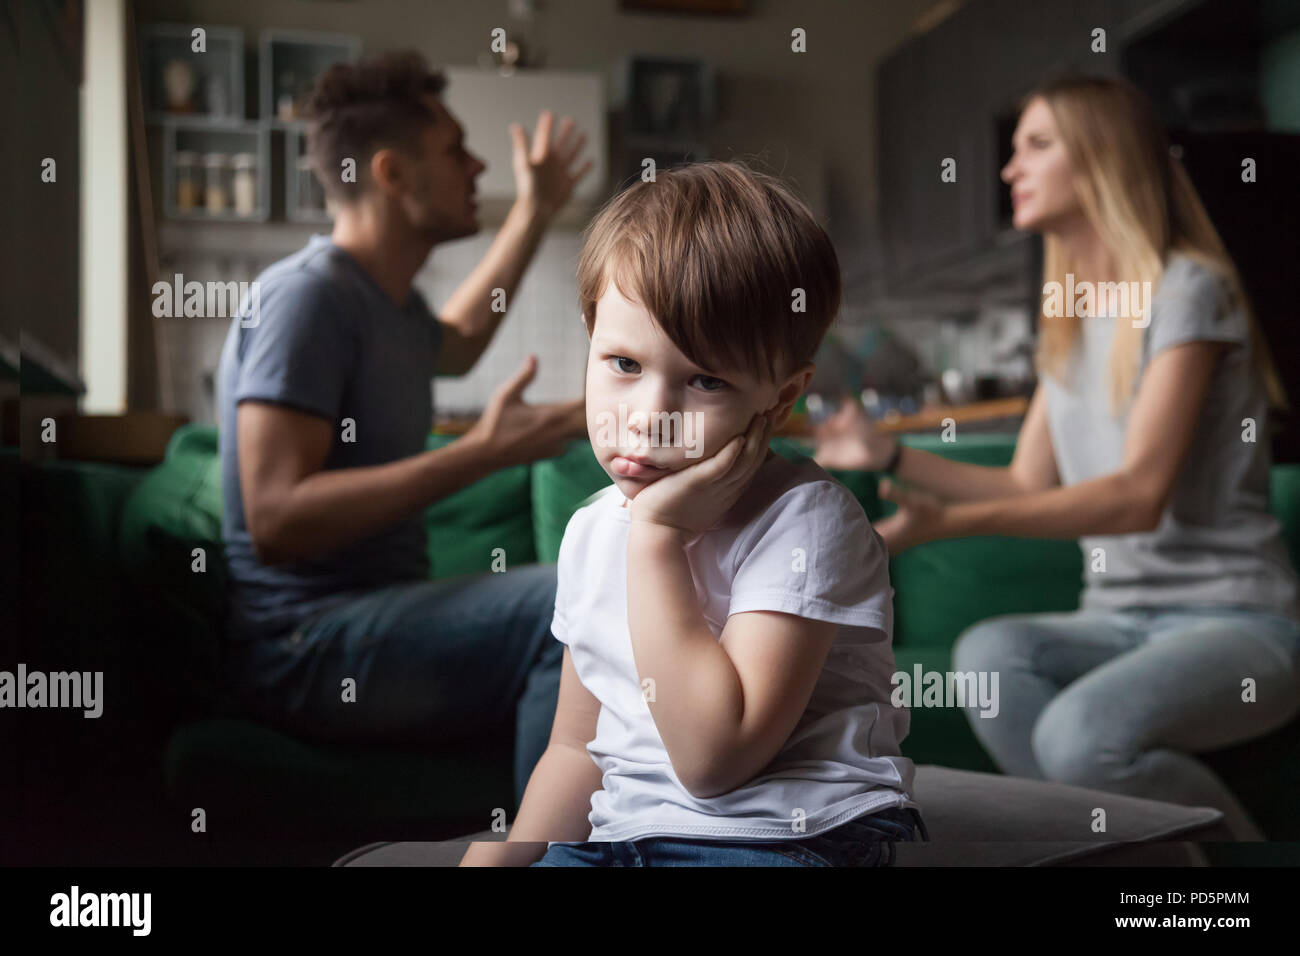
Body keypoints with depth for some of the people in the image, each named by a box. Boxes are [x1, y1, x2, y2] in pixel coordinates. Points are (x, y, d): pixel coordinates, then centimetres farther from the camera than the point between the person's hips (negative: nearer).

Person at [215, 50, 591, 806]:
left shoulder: (387, 301, 14)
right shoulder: (307, 296, -15)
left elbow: (455, 344, 40)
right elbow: (275, 521, -24)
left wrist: (535, 213, 38)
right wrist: (481, 454, -27)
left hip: (379, 618, 10)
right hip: (305, 647, -10)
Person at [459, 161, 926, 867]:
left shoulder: (805, 520, -16)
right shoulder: (590, 531, 6)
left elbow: (712, 759, -24)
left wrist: (656, 541, -24)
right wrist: (491, 860, 3)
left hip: (792, 837, -5)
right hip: (620, 835, 6)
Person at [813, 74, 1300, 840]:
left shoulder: (1189, 288, -8)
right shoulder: (1068, 322, 16)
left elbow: (1138, 495, -19)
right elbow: (1030, 488, 13)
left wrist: (948, 521, -28)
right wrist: (889, 456, 4)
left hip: (1236, 621, -6)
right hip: (1121, 622, 6)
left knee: (1083, 733, -33)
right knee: (987, 652, -26)